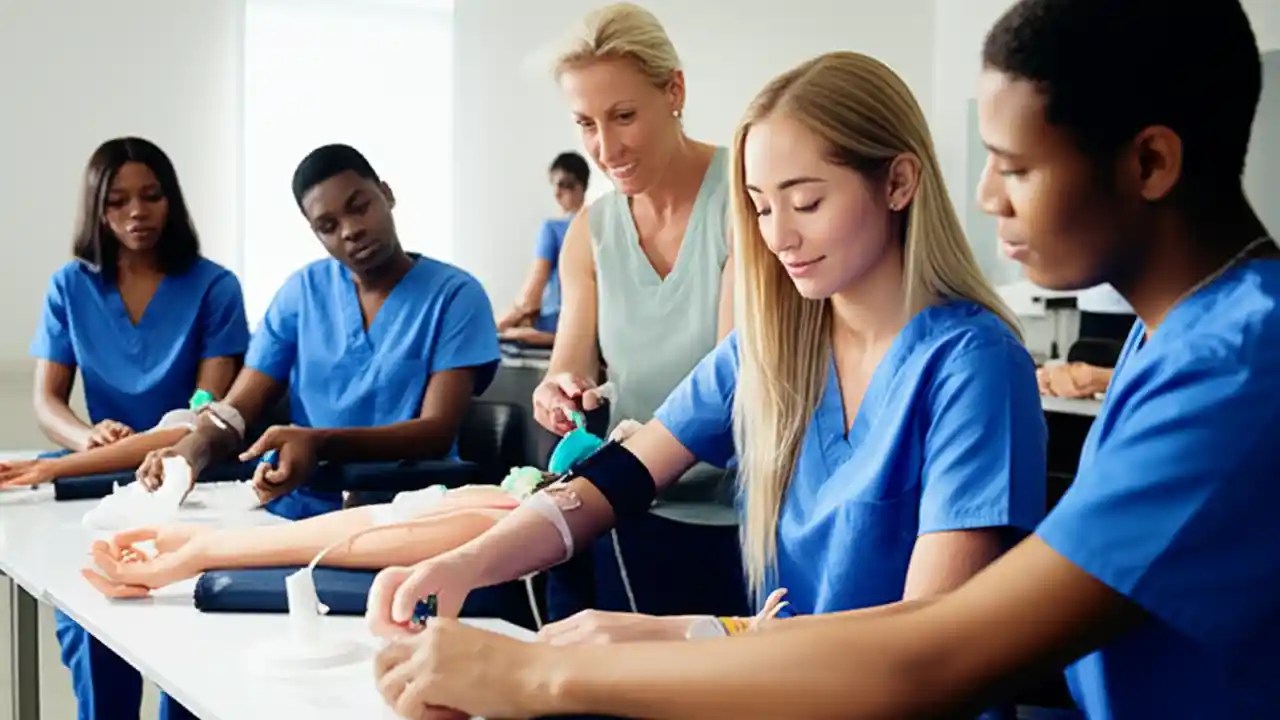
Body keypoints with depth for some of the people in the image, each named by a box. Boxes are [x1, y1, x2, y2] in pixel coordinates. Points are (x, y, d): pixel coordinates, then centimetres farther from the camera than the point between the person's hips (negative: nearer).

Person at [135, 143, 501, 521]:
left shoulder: (454, 295, -4)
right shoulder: (301, 292, 8)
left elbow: (437, 432, -13)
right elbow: (237, 408, 3)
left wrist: (320, 445, -29)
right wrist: (193, 448, -21)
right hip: (299, 511, 2)